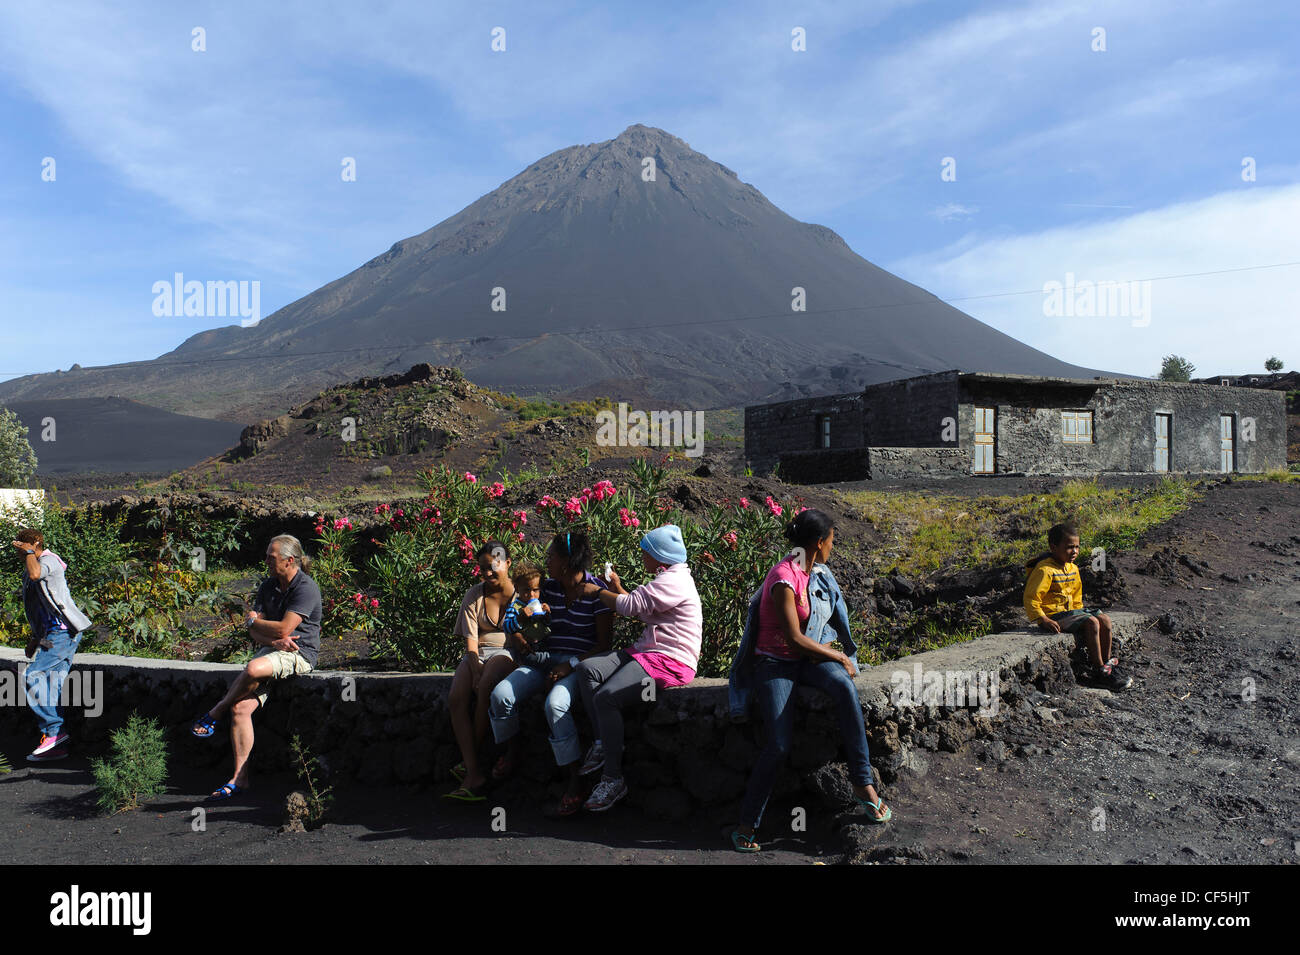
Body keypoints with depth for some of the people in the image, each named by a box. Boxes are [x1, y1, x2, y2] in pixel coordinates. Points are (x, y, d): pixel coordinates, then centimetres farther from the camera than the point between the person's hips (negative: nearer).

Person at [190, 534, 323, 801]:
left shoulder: (306, 588, -13)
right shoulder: (267, 586, 12)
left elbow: (283, 630, -20)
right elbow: (255, 633, 8)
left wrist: (253, 620, -2)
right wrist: (274, 640, -14)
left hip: (299, 653, -7)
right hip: (270, 650, 7)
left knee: (254, 669, -35)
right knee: (241, 707, -11)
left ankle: (214, 714, -7)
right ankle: (239, 778, -5)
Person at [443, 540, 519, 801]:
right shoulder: (474, 595, 10)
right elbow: (471, 638, 1)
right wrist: (475, 668, -18)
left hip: (507, 652, -3)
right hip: (478, 653, 4)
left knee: (486, 688, -35)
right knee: (456, 697, -25)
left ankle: (469, 760, -21)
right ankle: (474, 775, -30)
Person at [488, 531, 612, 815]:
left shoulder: (596, 591, -7)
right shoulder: (549, 587, 10)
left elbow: (604, 642, -8)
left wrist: (571, 665, -18)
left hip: (581, 663, -6)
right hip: (546, 660, 6)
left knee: (554, 703, -36)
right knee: (500, 694, -19)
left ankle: (574, 781, -25)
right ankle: (511, 750, 9)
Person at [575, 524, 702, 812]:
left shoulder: (673, 581, -14)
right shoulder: (667, 578, 22)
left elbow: (631, 606, -17)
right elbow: (640, 611, 27)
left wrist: (598, 592, -2)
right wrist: (617, 588, 18)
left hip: (669, 661, -11)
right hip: (647, 652, 11)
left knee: (606, 697, -26)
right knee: (587, 668, -9)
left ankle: (613, 779, -17)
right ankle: (602, 742, -8)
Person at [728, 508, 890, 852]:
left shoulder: (818, 573, 8)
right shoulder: (784, 579, -18)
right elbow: (793, 638, -18)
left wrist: (824, 650, 0)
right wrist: (839, 656, -9)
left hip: (810, 658, 6)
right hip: (775, 662, -6)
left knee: (844, 686, -29)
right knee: (779, 745, -20)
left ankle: (862, 784, -22)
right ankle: (747, 825, -2)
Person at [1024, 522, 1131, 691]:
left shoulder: (1073, 568, 12)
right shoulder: (1044, 570, -18)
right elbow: (1030, 598, -20)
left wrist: (1079, 611, 13)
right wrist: (1044, 620, -25)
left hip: (1071, 611, 9)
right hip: (1054, 616, -9)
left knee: (1104, 619, -5)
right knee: (1092, 623, -23)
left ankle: (1107, 664, 8)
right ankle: (1099, 673, -16)